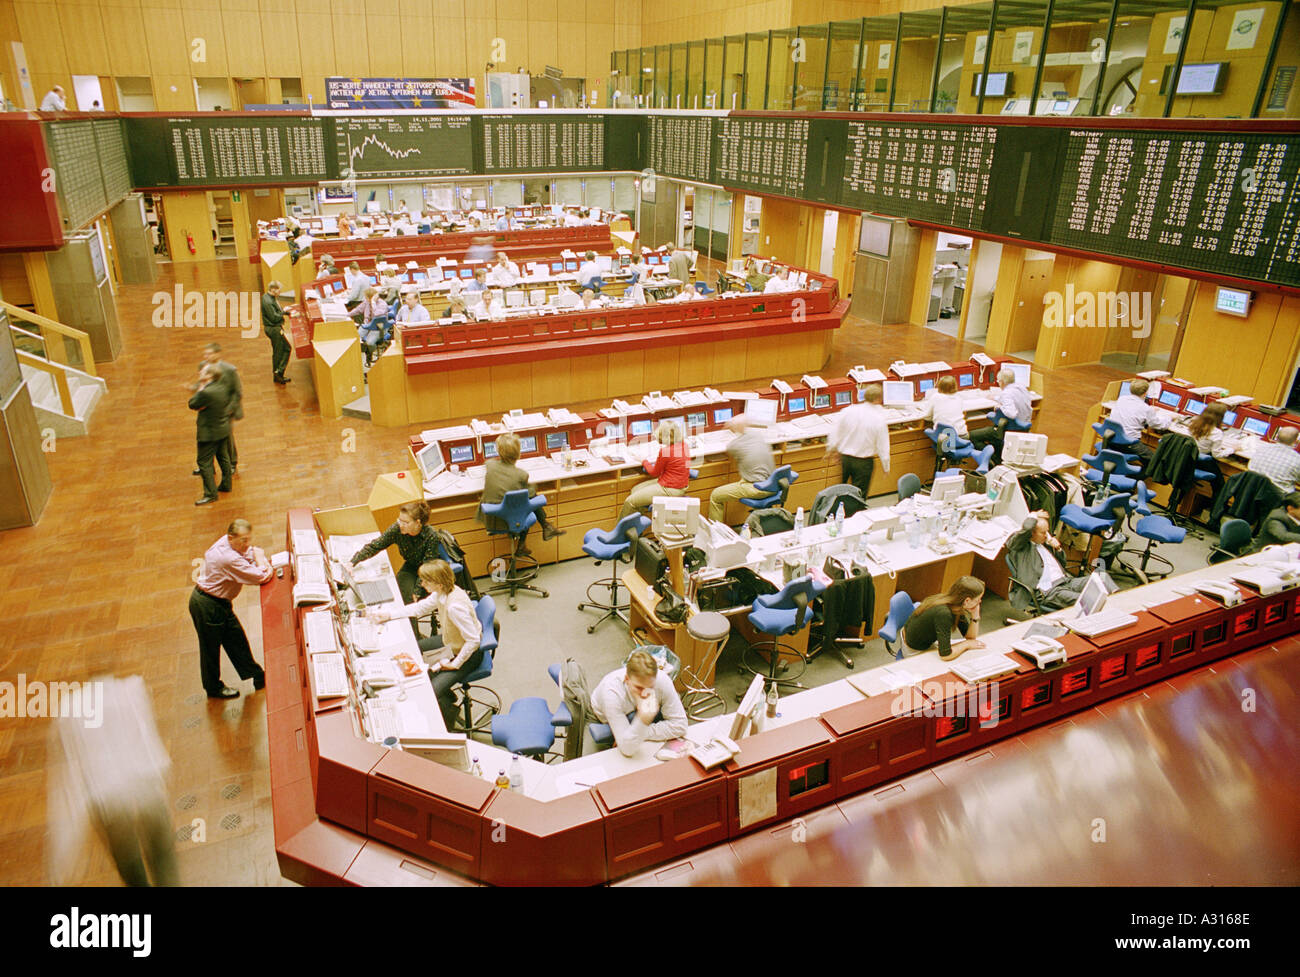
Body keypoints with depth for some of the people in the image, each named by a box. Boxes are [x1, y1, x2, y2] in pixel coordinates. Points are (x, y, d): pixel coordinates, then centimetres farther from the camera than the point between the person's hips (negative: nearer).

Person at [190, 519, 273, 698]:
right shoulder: (229, 558, -35)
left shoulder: (232, 544, -6)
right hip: (207, 606, -9)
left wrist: (263, 563, -13)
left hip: (220, 602, 9)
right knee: (211, 647, 10)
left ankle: (257, 677, 28)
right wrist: (260, 560, -12)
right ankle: (214, 688, 30)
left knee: (236, 639, 17)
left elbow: (254, 552, 10)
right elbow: (262, 577, -32)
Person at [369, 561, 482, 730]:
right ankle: (446, 696, 34)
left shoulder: (455, 606, -36)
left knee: (431, 692, -20)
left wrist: (455, 664, -23)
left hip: (467, 654, -10)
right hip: (449, 642, 10)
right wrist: (388, 614, 4)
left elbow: (473, 640, -33)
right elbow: (419, 608, 9)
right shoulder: (442, 594, -9)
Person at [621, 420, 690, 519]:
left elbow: (654, 474, -6)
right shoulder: (683, 444, -1)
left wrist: (644, 461, 9)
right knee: (634, 490, 17)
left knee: (630, 501, -3)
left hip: (670, 490, -10)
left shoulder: (665, 451, -24)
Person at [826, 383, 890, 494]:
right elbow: (883, 447, -9)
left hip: (845, 457, 3)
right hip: (864, 462, -3)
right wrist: (886, 467, 4)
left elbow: (835, 433, 0)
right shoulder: (879, 420, -15)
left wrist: (830, 450, 17)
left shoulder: (847, 411, -9)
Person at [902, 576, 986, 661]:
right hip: (915, 651, -8)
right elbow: (945, 655, -36)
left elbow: (969, 636, -2)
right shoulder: (943, 614, -37)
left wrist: (975, 615, -17)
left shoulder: (956, 605, -12)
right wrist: (967, 644, -20)